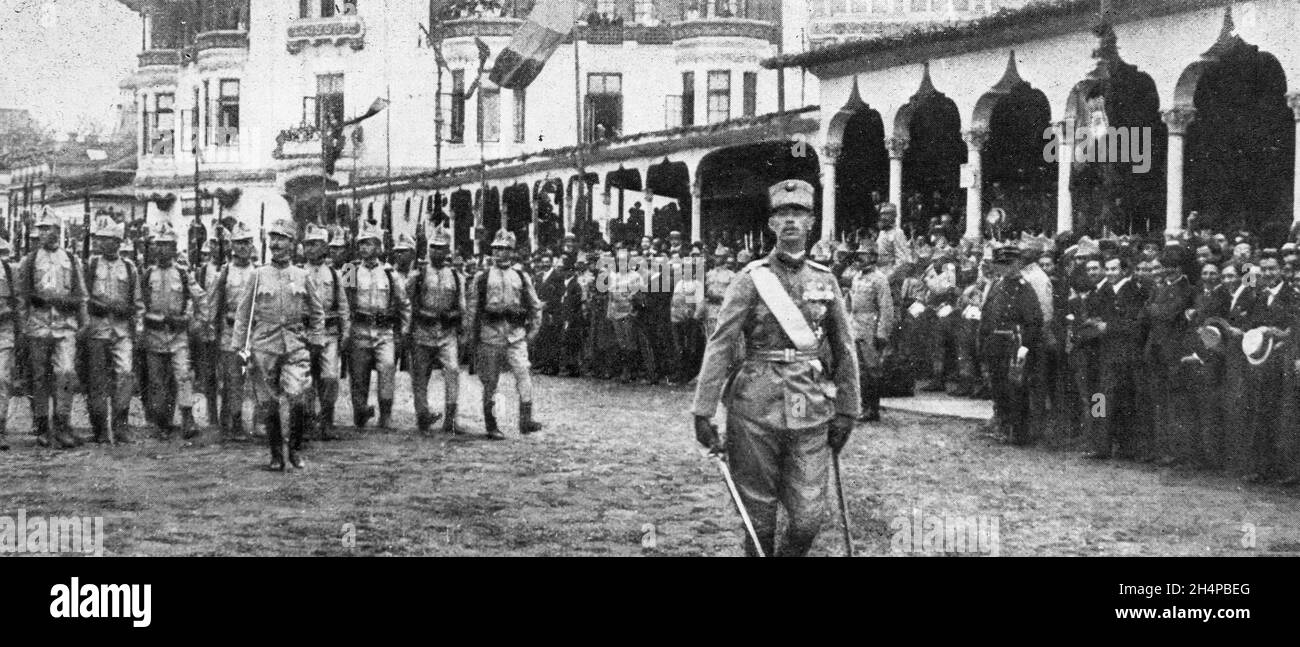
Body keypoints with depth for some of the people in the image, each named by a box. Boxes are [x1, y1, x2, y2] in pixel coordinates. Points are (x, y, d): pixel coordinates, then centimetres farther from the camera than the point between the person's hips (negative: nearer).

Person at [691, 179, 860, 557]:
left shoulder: (826, 281, 10)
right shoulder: (752, 279, 0)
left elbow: (845, 351, 14)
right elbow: (721, 346, -4)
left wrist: (847, 411, 10)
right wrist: (702, 412, -10)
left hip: (811, 413, 2)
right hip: (756, 412, -2)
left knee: (808, 520, -2)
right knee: (759, 521, 4)